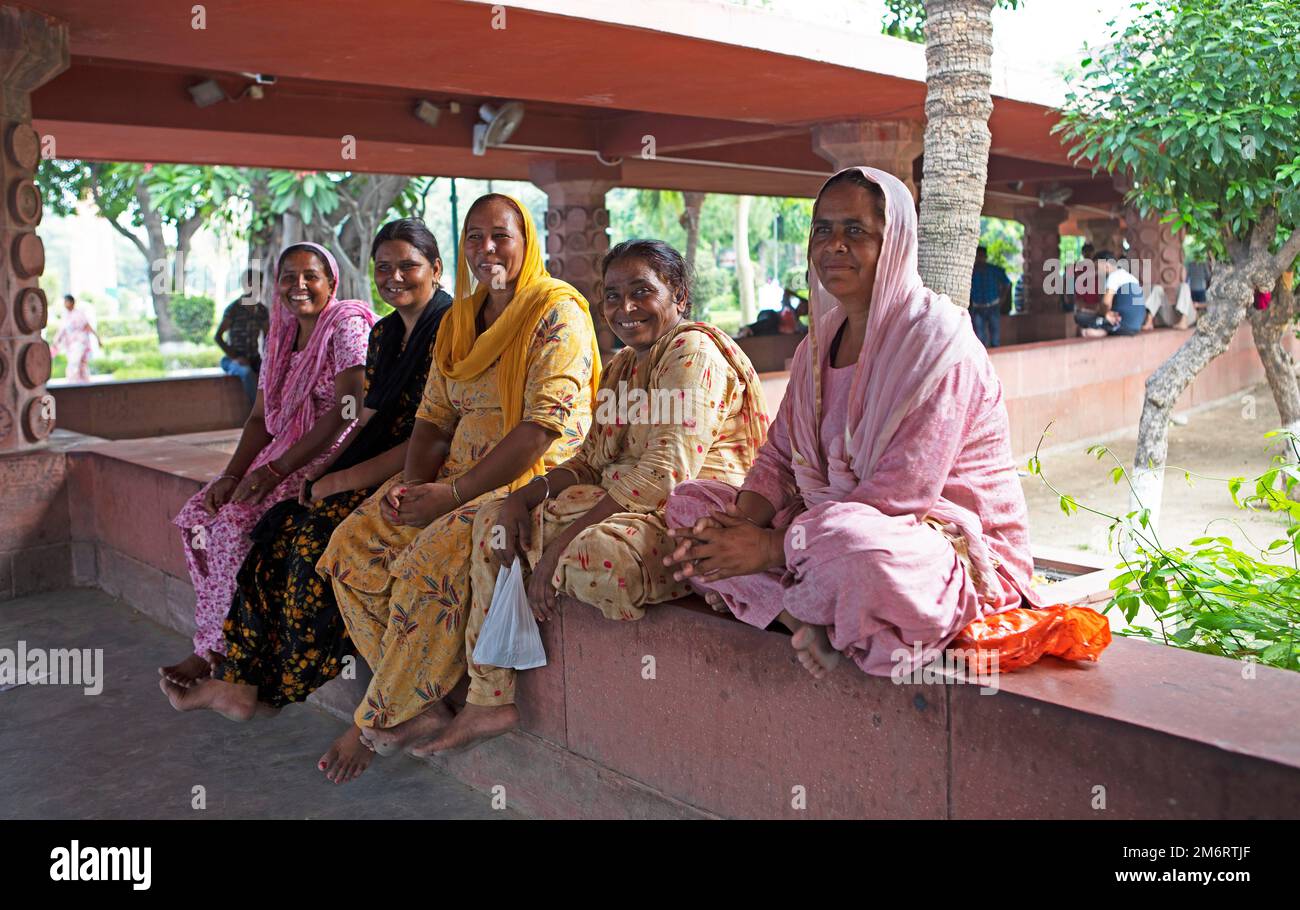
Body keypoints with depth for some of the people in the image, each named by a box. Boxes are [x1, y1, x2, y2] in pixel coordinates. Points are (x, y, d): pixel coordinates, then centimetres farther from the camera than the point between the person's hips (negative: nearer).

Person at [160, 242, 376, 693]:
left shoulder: (347, 324, -11)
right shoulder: (282, 336, 14)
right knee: (197, 514, -6)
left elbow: (347, 412, -20)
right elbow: (260, 418, 12)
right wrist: (232, 475, -5)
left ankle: (214, 651, -8)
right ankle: (219, 633, 0)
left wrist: (275, 469, -22)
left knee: (236, 520, -23)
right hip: (281, 456, 8)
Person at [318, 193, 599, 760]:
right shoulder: (460, 320, 16)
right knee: (352, 546, -10)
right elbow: (434, 416, 15)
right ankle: (419, 699, -4)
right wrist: (412, 483, -6)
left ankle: (383, 720, -10)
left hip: (535, 480, -8)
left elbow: (545, 426, -19)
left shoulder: (557, 314, -9)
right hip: (460, 473, 8)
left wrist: (453, 493, -21)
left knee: (429, 562, -30)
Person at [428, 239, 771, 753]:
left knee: (595, 553, -39)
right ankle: (489, 700, 3)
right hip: (623, 508, 10)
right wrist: (526, 495, -3)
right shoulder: (622, 367, 17)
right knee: (494, 520, 6)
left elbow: (664, 474, -23)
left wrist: (560, 543, -24)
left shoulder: (693, 352, -13)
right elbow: (590, 463, 17)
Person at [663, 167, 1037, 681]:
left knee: (848, 539, -42)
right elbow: (781, 455, 8)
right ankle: (804, 619, -18)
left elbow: (899, 496, -23)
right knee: (690, 501, 0)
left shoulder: (936, 341, -17)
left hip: (958, 549, -8)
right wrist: (739, 522, -13)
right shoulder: (822, 339, 9)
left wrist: (772, 547, -24)